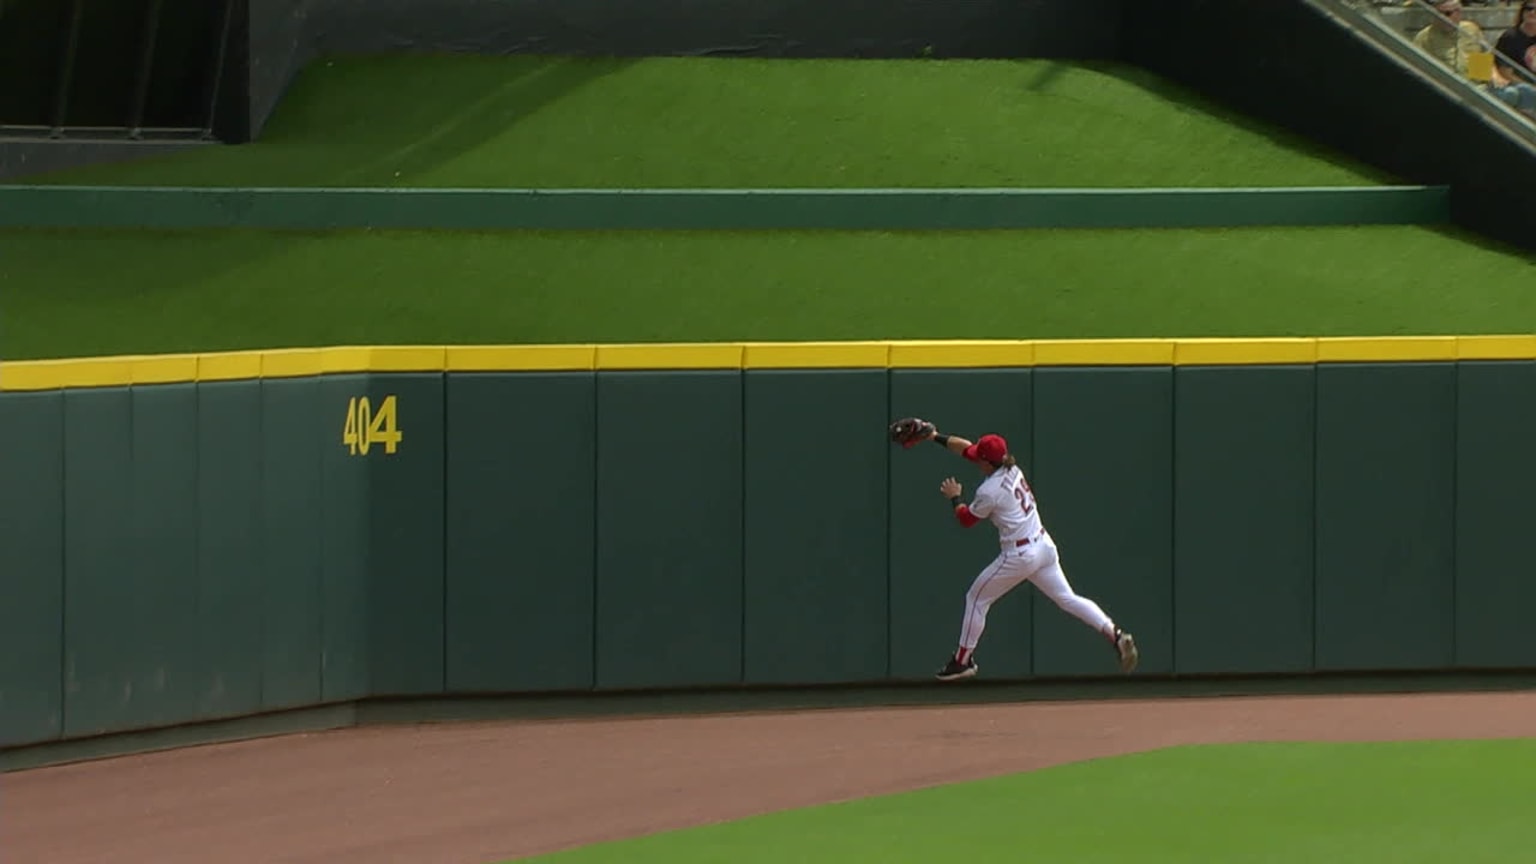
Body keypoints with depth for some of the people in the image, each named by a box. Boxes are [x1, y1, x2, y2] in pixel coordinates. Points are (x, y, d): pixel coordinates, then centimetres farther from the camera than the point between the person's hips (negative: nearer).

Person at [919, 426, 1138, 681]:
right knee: (1067, 598, 9)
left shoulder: (989, 492, -19)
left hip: (1019, 556, -8)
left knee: (976, 598, 10)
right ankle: (1116, 635, -7)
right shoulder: (1011, 468, 3)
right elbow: (965, 447, 14)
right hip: (1044, 546, 8)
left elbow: (966, 519, -2)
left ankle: (963, 661, 18)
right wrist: (935, 437, 16)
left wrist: (954, 498, 15)